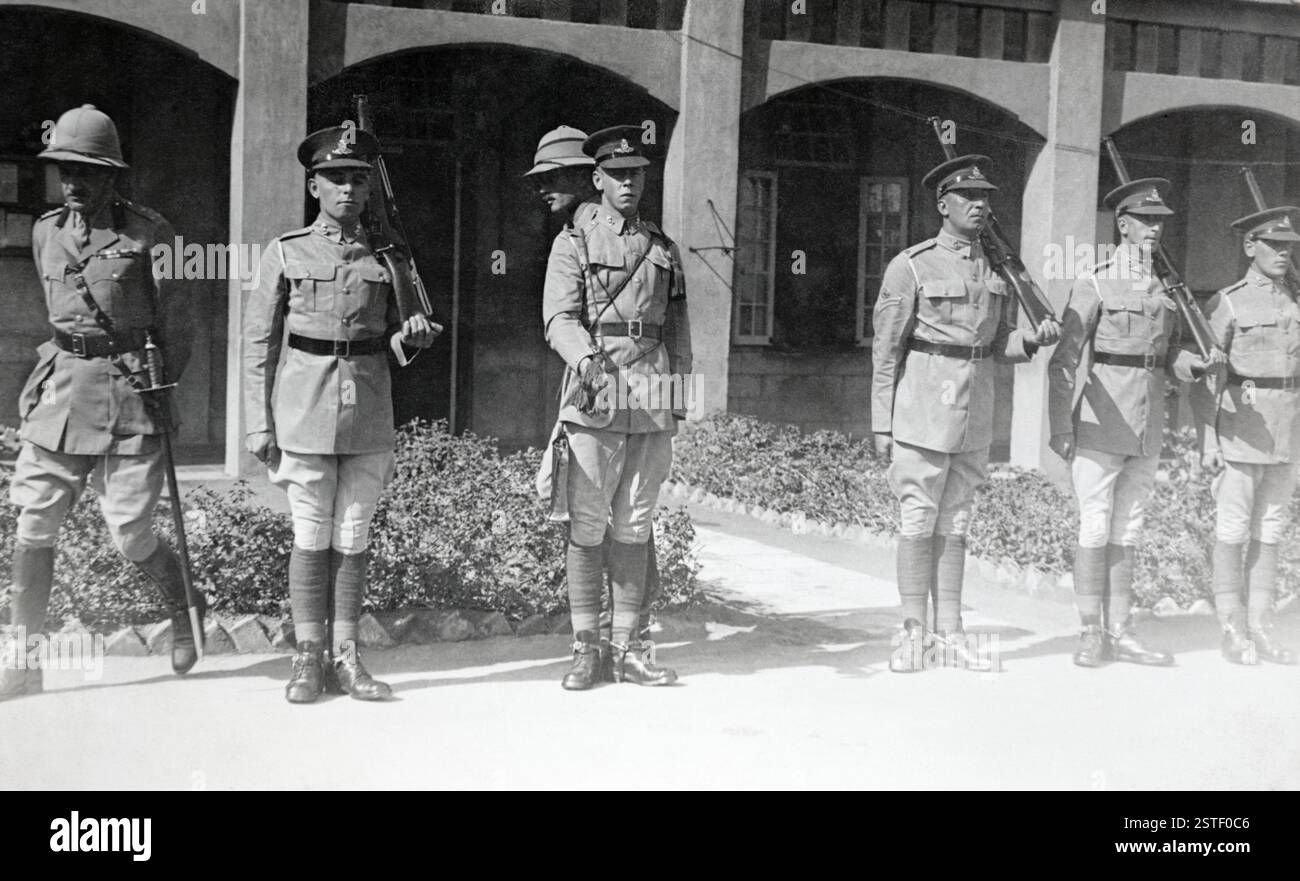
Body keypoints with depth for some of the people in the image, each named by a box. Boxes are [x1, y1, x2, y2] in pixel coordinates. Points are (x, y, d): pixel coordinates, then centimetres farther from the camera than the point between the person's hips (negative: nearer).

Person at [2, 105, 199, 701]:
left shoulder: (149, 232, -5)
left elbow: (177, 318, 3)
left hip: (128, 389, -4)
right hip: (60, 389, 5)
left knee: (131, 539, -2)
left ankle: (183, 608, 27)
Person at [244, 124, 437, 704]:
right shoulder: (285, 253, 3)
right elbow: (258, 341, 3)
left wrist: (414, 336, -6)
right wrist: (258, 423, -2)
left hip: (369, 410, 2)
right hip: (305, 409, -2)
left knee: (354, 537, 5)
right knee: (311, 537, 1)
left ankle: (345, 658, 13)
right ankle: (308, 659, 11)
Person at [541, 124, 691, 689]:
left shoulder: (663, 249, 17)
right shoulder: (573, 244, 5)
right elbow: (559, 318, -7)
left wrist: (680, 397, 12)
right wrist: (585, 357, -27)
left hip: (652, 397, 4)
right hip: (595, 395, -3)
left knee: (634, 526, 6)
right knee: (587, 525, -3)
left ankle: (626, 648, 13)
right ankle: (585, 648, 6)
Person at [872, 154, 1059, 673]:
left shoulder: (997, 269, 12)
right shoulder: (911, 266, -4)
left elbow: (1001, 345, 17)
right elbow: (886, 349, -4)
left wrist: (1033, 339, -6)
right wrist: (882, 422, -7)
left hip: (976, 415, 5)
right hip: (923, 409, -5)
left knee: (955, 524, 10)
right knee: (919, 523, -1)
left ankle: (949, 635, 15)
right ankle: (915, 635, 8)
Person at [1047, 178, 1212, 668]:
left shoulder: (1167, 287, 13)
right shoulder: (1095, 285, -4)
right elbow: (1064, 360, -7)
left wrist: (1187, 363, -2)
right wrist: (1060, 427, -12)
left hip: (1149, 426, 6)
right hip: (1101, 424, -6)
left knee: (1127, 532, 10)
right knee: (1095, 529, -3)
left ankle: (1120, 634, 16)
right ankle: (1092, 635, 7)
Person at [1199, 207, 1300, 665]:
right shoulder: (1227, 303, -4)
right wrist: (1209, 442, -11)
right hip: (1241, 420, -5)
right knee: (1233, 529, -1)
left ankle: (1260, 628, 15)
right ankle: (1233, 631, 7)